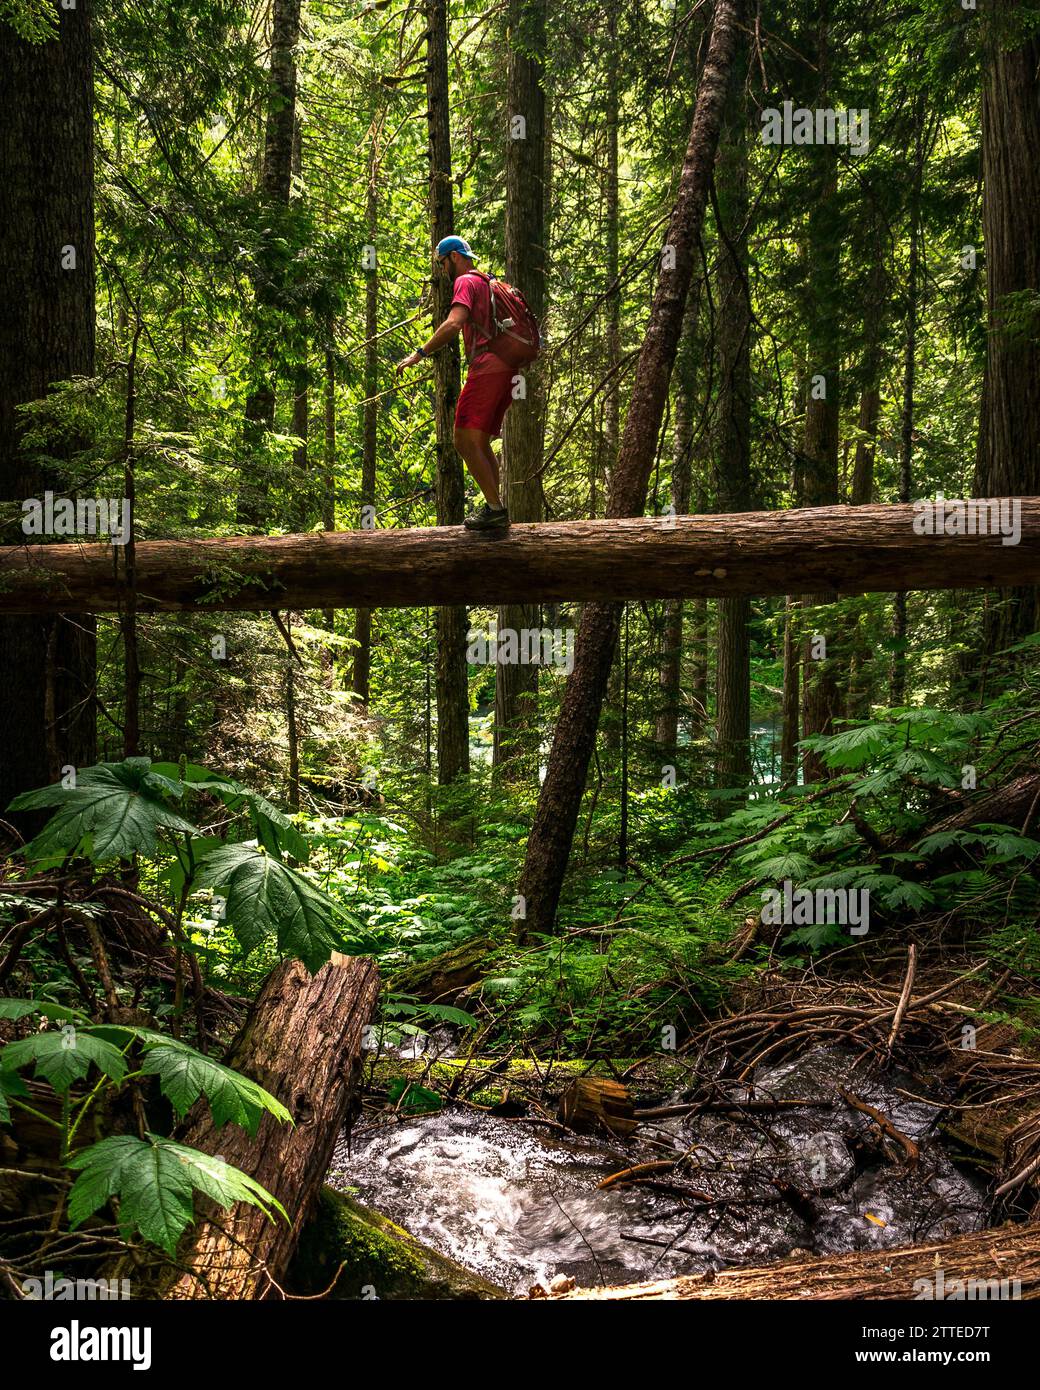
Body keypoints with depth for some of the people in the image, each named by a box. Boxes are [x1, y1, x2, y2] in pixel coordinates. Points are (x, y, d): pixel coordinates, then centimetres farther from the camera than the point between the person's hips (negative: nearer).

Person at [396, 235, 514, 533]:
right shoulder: (489, 283, 27)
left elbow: (453, 323, -19)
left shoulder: (466, 282, -2)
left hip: (486, 370, -9)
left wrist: (419, 353, -17)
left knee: (465, 440, -10)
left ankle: (494, 508, -13)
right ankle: (495, 510, 11)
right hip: (506, 371, 10)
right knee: (481, 443, 12)